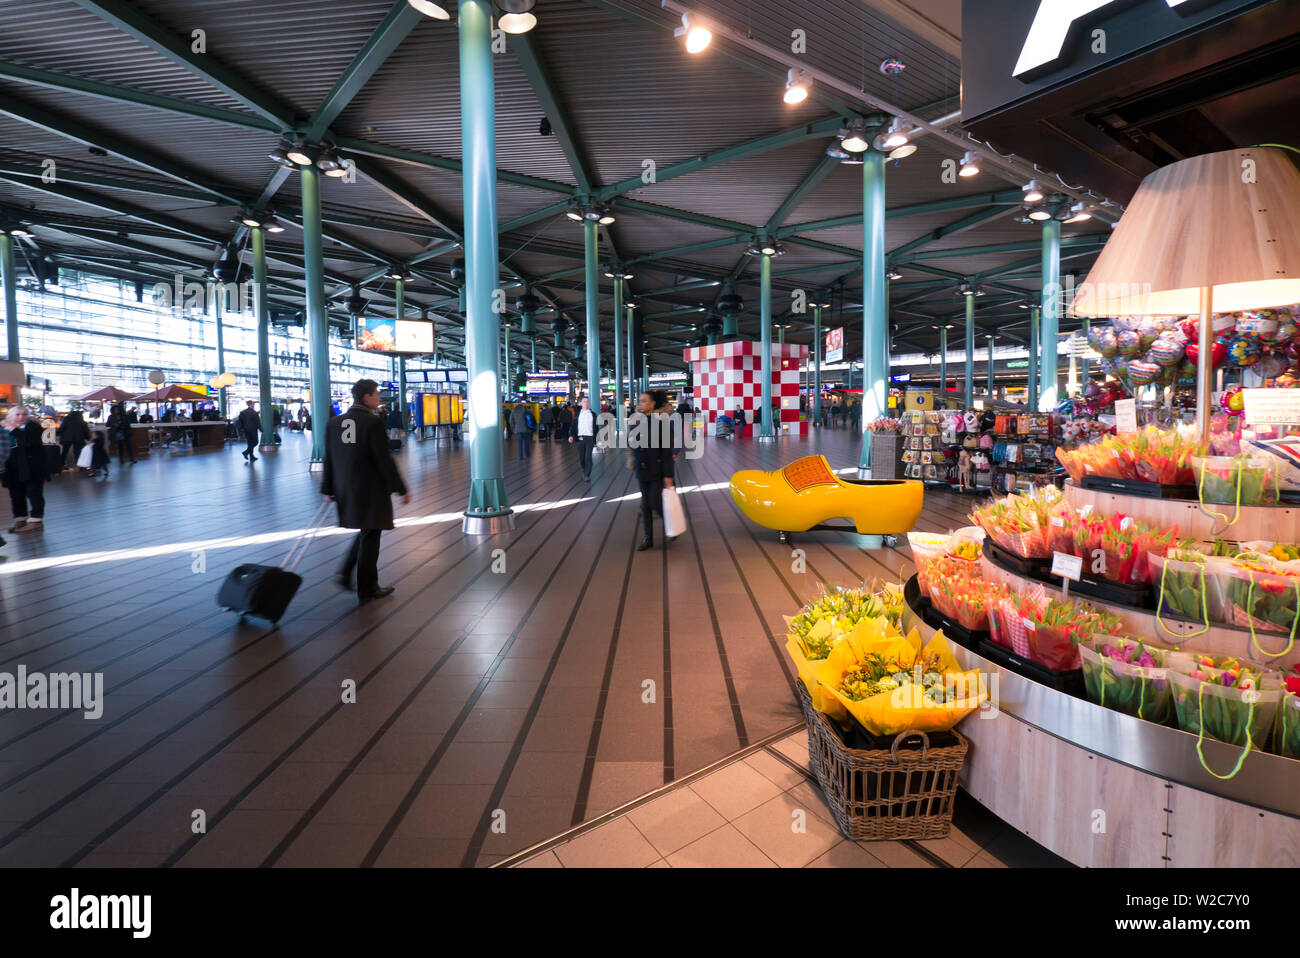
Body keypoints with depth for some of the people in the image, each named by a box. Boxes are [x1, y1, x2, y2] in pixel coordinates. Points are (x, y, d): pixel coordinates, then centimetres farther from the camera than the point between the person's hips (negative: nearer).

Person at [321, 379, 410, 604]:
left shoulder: (334, 423, 5)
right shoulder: (373, 422, -15)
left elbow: (329, 460, 9)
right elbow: (384, 460, -17)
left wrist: (328, 489, 17)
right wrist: (400, 489, -11)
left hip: (346, 491, 7)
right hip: (371, 490, -7)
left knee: (365, 532, 24)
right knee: (370, 537, 4)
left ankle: (346, 572, 14)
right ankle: (367, 589, 13)